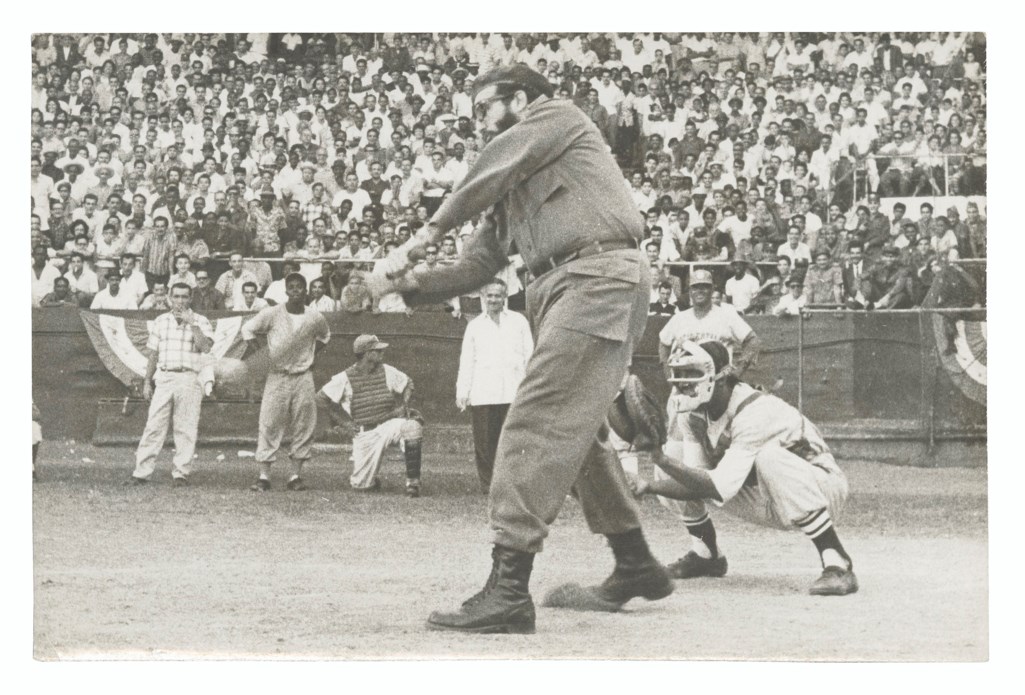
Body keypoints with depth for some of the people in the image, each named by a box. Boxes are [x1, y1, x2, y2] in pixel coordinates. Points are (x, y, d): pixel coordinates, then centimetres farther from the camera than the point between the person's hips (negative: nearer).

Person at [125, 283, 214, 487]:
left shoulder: (200, 321, 4)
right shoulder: (160, 321, 13)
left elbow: (206, 347, -13)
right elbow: (153, 354, 16)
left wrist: (192, 324, -15)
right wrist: (147, 381, 12)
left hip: (189, 380, -2)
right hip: (164, 377, 2)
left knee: (186, 428, -2)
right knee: (154, 426, -2)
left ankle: (181, 473, 3)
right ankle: (142, 472, -2)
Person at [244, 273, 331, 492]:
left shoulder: (316, 318, -1)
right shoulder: (272, 314, -8)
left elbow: (324, 336, 21)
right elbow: (248, 328, 4)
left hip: (304, 377, 2)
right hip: (277, 375, -2)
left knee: (304, 427, 3)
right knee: (269, 425, -6)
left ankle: (296, 476, 11)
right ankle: (264, 476, -5)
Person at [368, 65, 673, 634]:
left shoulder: (555, 115, 8)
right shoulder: (513, 189, 29)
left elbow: (487, 175, -6)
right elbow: (476, 266, 21)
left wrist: (425, 235, -1)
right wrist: (409, 282, 5)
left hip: (599, 276, -10)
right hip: (555, 291, 10)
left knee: (535, 425, -18)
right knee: (577, 434, 18)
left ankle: (508, 589, -25)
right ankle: (635, 565, 31)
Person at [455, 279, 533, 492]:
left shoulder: (518, 321, 13)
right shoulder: (475, 325, 17)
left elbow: (529, 355, 12)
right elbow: (467, 360, 15)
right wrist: (462, 391, 5)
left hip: (513, 392, -1)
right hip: (482, 393, 1)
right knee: (484, 441, -4)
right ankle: (487, 482, 0)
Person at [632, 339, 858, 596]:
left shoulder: (755, 412, -31)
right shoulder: (692, 412, -7)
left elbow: (719, 489, -36)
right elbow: (698, 483, -9)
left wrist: (662, 460, -40)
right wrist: (649, 486, -25)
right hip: (763, 503, 7)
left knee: (770, 456, -41)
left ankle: (837, 564, -36)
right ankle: (707, 554, 15)